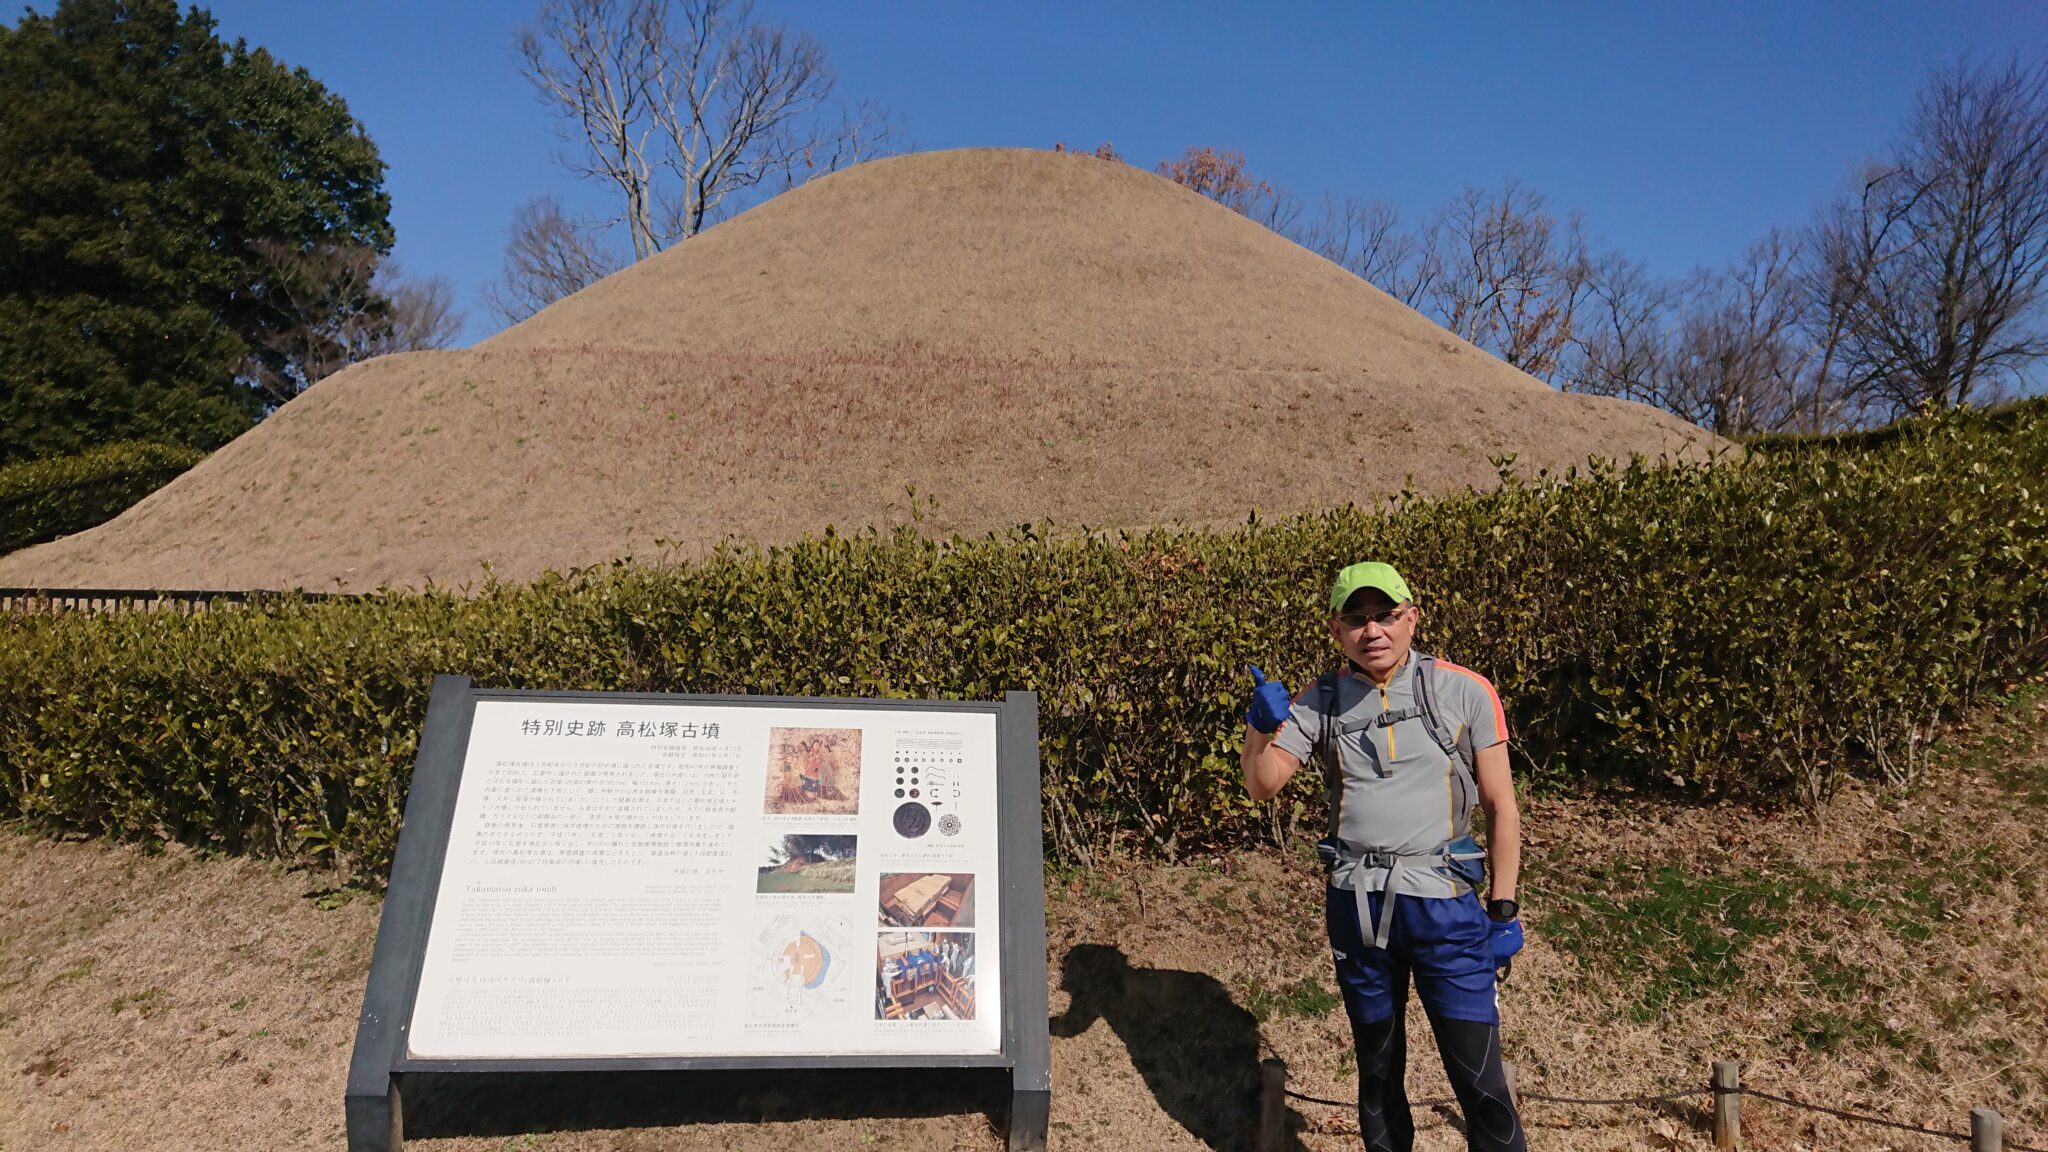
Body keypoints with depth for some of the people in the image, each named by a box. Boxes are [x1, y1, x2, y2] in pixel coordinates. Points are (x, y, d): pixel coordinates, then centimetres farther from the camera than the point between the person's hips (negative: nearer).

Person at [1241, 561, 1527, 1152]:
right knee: (1377, 1064, 19)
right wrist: (1261, 726, -24)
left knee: (1477, 1074, 2)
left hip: (1443, 903, -2)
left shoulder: (1465, 692, -5)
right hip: (1355, 904, 2)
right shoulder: (1319, 702, 0)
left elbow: (1501, 807, 0)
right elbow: (1263, 785, -5)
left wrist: (1504, 909, -1)